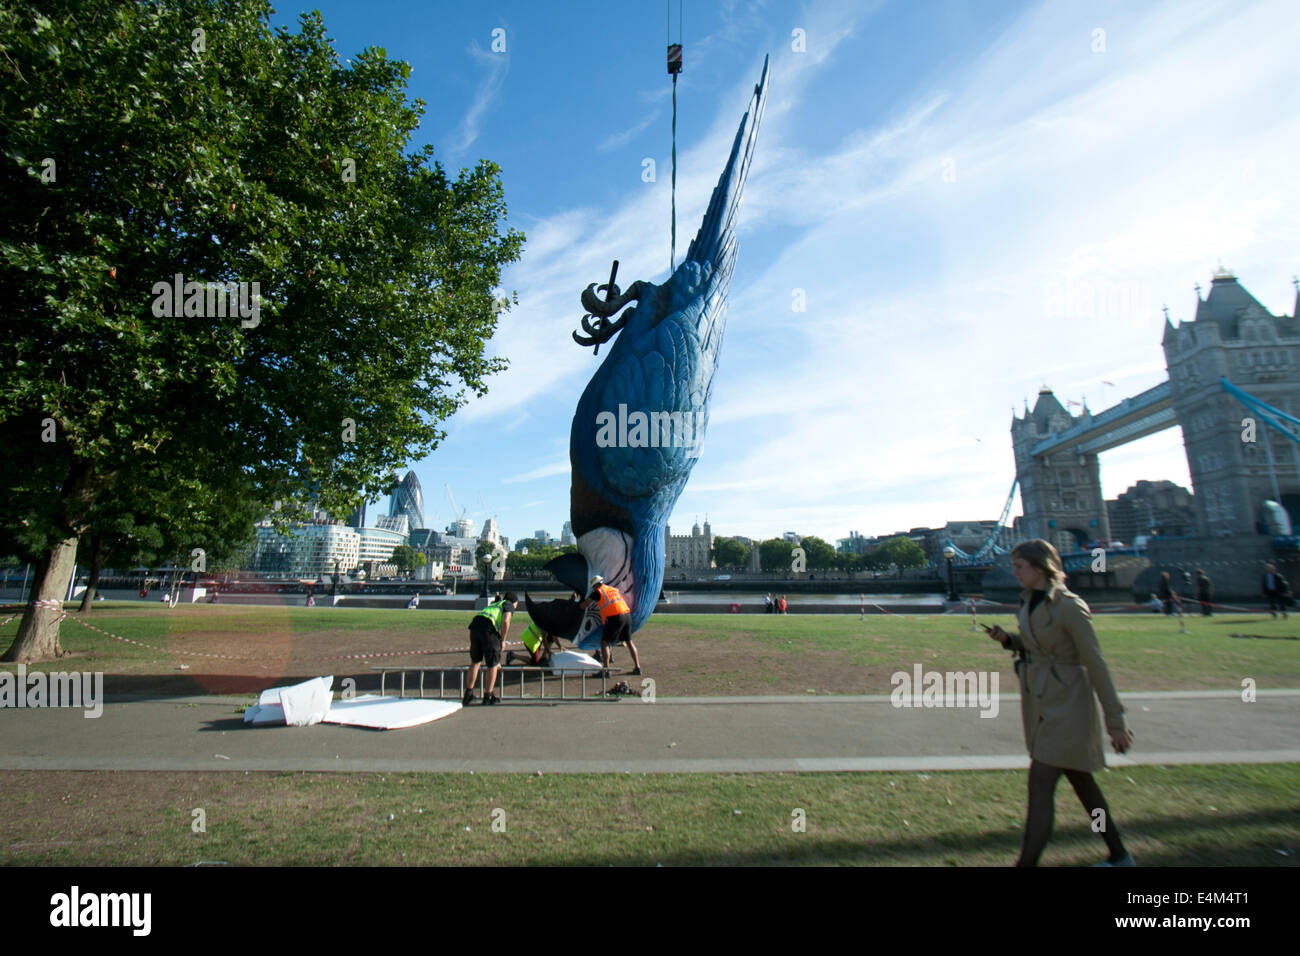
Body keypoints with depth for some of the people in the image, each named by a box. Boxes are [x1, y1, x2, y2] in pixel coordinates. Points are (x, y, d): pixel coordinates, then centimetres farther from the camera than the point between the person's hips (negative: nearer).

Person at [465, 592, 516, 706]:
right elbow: (506, 621, -8)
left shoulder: (492, 605, 38)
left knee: (475, 661, 22)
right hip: (488, 629, -7)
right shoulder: (508, 605, 17)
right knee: (493, 664, 10)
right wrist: (503, 641, 6)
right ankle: (488, 696, 17)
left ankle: (468, 695, 24)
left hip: (475, 625, 7)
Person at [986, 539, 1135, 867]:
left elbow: (1096, 664, -14)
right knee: (1080, 782, 22)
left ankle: (1026, 861, -1)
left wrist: (1115, 721, -11)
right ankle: (1120, 857, 41)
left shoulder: (1069, 606, -18)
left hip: (1067, 704, -9)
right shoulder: (1030, 600, 6)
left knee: (1039, 787, -8)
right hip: (1040, 702, 9)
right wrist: (1007, 639, -2)